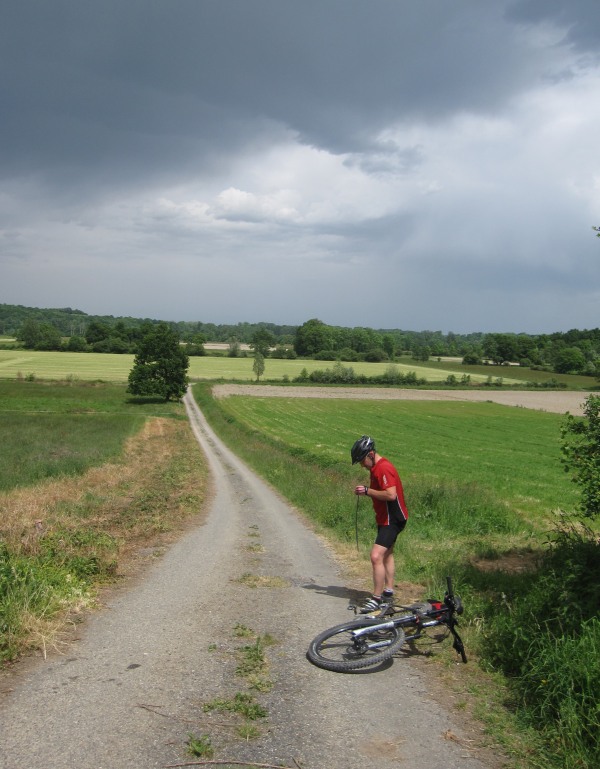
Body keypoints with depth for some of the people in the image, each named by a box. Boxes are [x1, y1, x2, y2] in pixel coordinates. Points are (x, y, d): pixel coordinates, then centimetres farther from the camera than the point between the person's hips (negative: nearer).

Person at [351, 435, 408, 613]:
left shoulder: (384, 468, -22)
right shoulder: (376, 467, 10)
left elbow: (391, 494, -33)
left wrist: (367, 491, -25)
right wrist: (366, 491, 7)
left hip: (392, 519, -12)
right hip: (386, 518, 12)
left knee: (376, 556, -17)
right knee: (387, 554, 21)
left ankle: (376, 599, -12)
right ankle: (388, 591, 35)